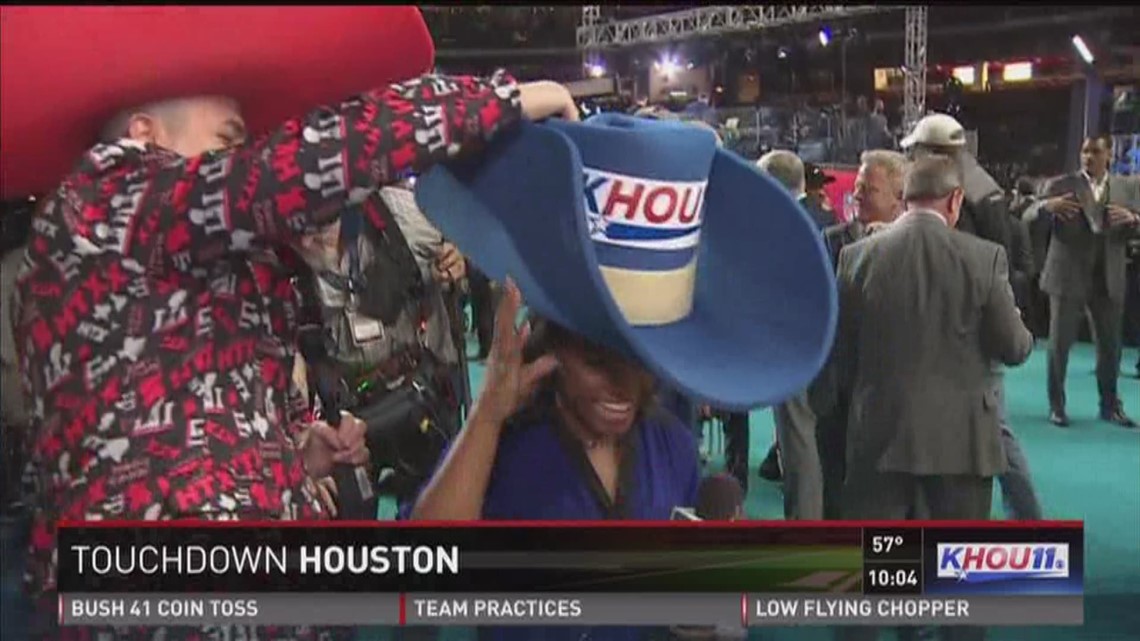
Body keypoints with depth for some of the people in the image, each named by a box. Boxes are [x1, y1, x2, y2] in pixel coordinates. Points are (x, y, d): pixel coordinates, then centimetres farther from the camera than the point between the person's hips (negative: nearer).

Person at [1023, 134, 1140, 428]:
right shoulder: (1060, 185, -3)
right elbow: (1029, 218, -11)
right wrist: (1046, 206, -34)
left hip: (1109, 279, 3)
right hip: (1067, 277, -3)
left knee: (1110, 345, 10)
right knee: (1060, 343, 2)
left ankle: (1110, 405, 23)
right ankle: (1056, 405, 13)